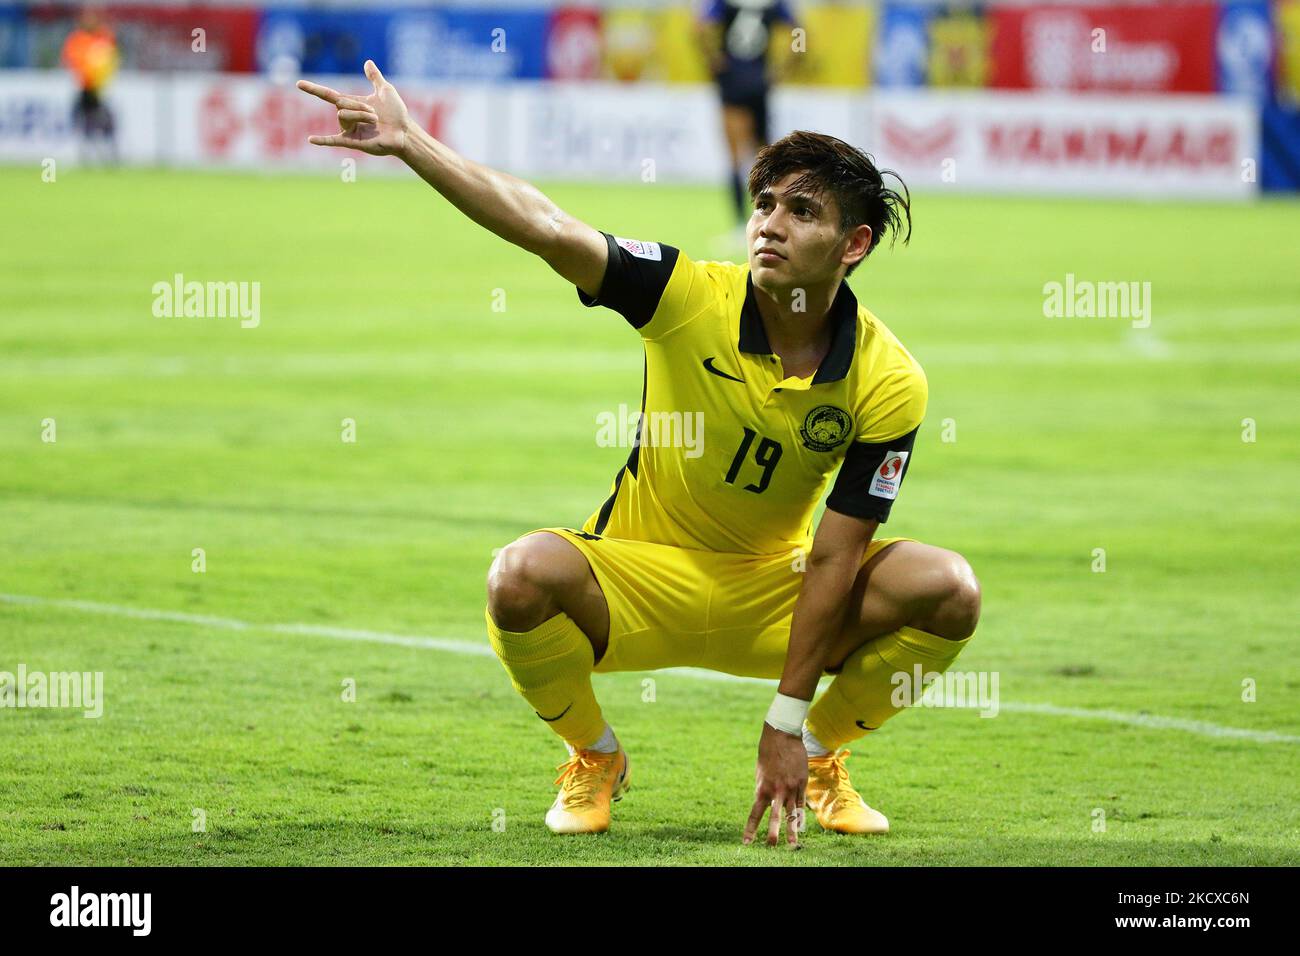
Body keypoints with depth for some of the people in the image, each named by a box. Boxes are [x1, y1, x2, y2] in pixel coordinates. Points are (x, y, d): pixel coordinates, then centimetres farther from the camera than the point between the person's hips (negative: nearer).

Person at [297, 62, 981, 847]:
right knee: (524, 575, -34)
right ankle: (595, 758, -2)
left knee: (947, 589, -23)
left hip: (774, 591, 1)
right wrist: (411, 144, -38)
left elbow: (833, 558, -16)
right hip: (642, 579, -1)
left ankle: (820, 760, 5)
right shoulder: (691, 296, -16)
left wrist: (790, 721, -18)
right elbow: (549, 230, -26)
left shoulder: (888, 381, -15)